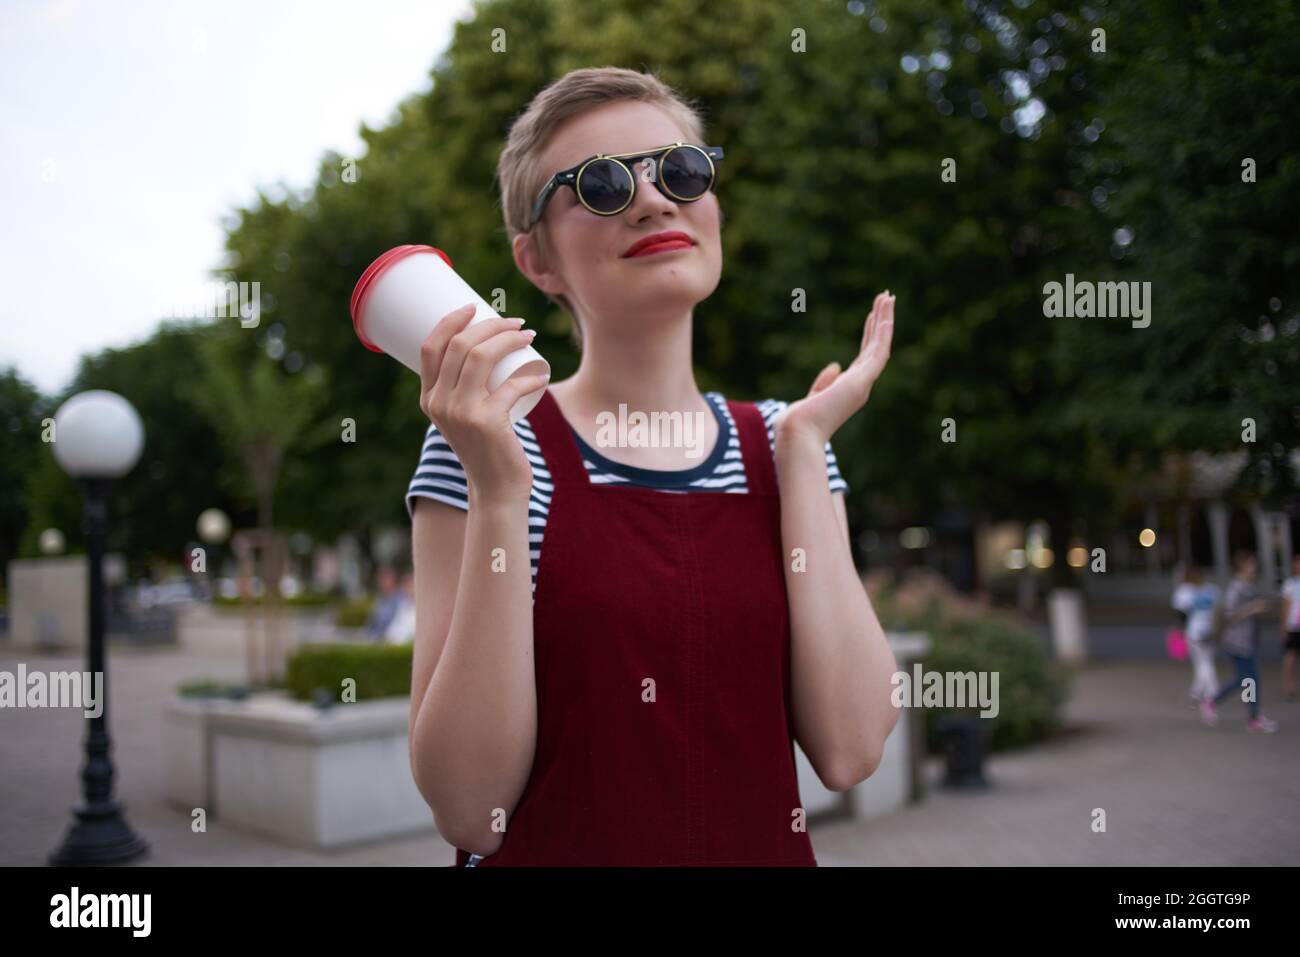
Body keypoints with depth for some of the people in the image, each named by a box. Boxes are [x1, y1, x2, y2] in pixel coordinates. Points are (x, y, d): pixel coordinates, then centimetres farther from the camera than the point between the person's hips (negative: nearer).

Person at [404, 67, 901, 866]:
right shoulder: (489, 448, -12)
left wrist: (803, 448, -12)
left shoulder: (780, 449, -2)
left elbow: (850, 751, -13)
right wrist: (498, 492, -25)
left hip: (765, 845, 4)